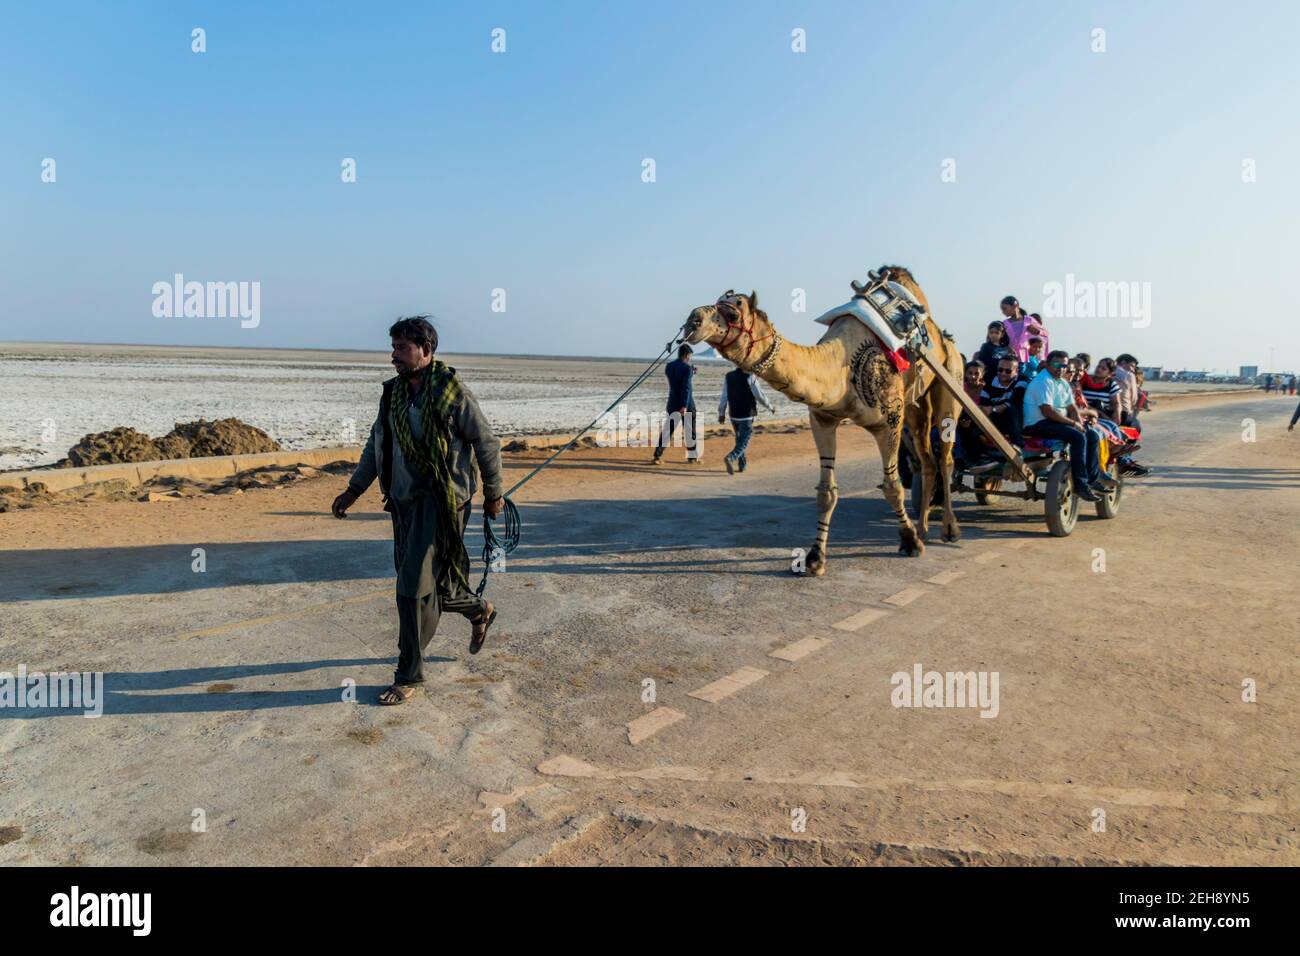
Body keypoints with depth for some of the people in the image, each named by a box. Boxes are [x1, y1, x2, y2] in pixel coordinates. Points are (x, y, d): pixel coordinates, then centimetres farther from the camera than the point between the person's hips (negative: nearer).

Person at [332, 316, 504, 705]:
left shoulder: (451, 392, -12)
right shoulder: (392, 392, 8)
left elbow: (487, 443, -6)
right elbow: (376, 444, 17)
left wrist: (493, 494, 0)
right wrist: (354, 490, 12)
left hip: (439, 502, -7)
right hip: (403, 500, 7)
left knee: (415, 588, -7)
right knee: (429, 582, 15)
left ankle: (409, 675, 7)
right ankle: (479, 610, 44)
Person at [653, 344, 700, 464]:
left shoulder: (668, 366, 6)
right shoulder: (687, 368, -13)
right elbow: (686, 387, -22)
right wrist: (684, 405, -27)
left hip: (672, 403, 5)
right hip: (686, 404, -5)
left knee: (667, 429, 4)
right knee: (690, 431, 9)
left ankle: (657, 455, -7)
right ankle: (692, 456, 19)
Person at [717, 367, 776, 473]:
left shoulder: (728, 376, 2)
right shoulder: (750, 377, -12)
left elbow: (724, 396, 3)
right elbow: (760, 396, -9)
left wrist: (721, 413, 11)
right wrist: (770, 407, 7)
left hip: (733, 415, 5)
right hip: (746, 416, -5)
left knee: (739, 439, 21)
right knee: (744, 442, -1)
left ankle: (742, 464, 24)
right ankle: (730, 458, -24)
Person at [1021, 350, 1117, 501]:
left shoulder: (1063, 383, 17)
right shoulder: (1043, 381, -15)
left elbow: (1072, 408, 19)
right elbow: (1047, 411, -23)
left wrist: (1080, 423, -2)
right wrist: (1073, 423, -16)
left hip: (1056, 421, 10)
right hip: (1038, 424, -10)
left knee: (1092, 436, 6)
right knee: (1078, 437, -26)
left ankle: (1093, 478, 11)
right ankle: (1080, 484, -22)